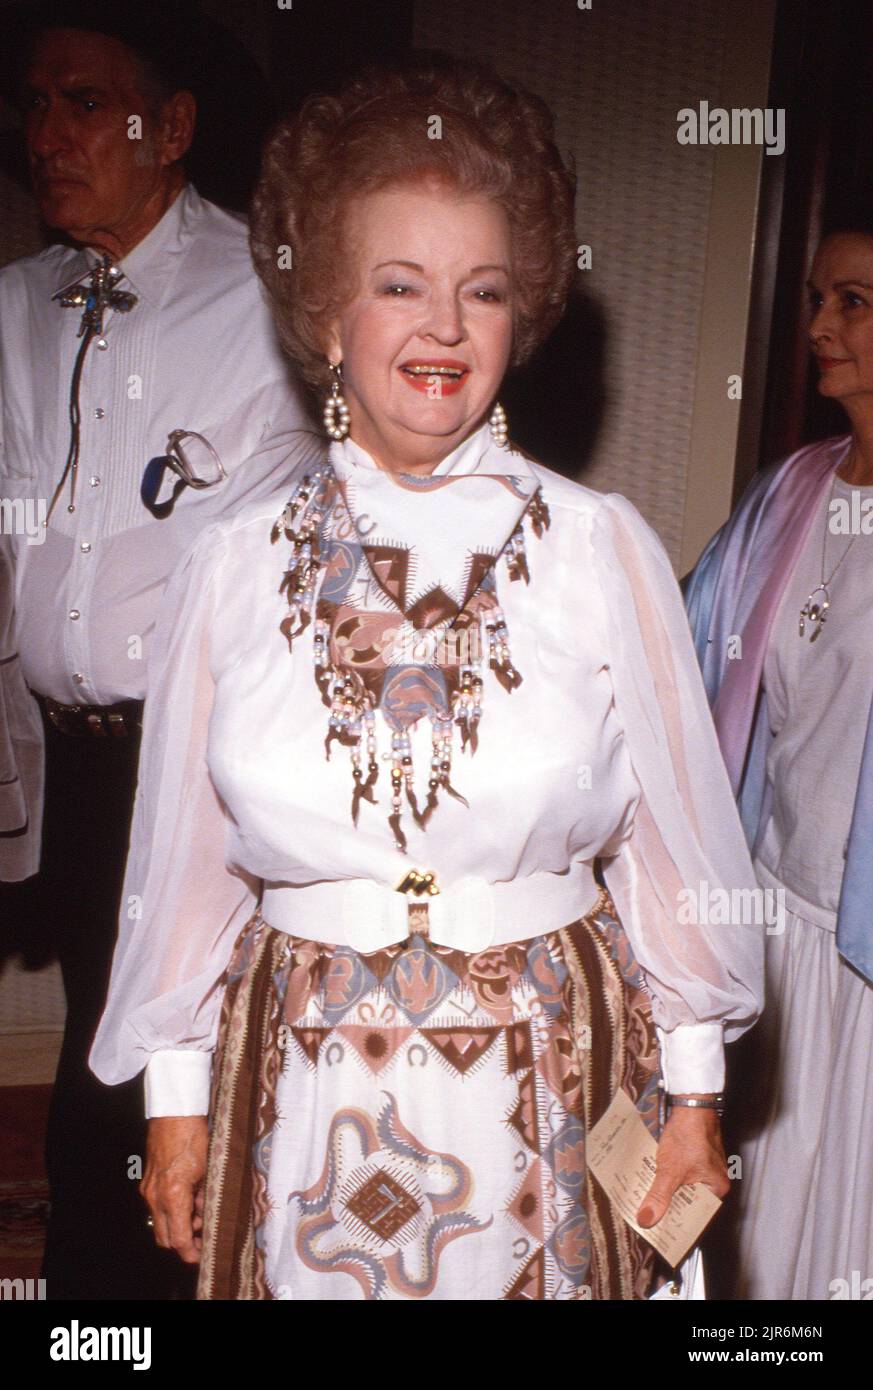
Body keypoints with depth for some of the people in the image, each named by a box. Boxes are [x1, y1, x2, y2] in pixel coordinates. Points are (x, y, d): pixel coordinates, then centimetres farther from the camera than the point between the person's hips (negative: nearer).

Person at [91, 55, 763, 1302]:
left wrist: (694, 1094, 3)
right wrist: (176, 1097, 8)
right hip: (303, 1096, 1)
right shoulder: (234, 569, -4)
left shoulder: (605, 549, -7)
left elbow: (672, 836, -1)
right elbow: (185, 864, 3)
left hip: (549, 1089, 0)